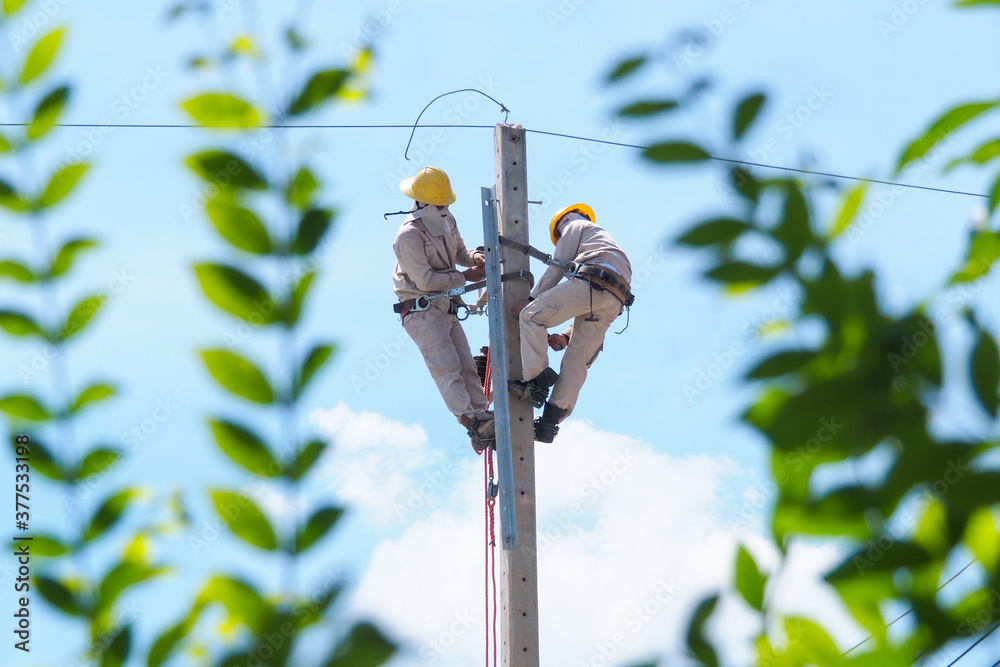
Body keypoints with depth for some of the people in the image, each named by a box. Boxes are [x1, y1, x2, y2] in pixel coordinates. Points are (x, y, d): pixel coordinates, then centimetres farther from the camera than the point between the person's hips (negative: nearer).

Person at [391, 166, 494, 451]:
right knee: (446, 365, -21)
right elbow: (426, 280, -21)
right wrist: (464, 277, -16)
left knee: (466, 366, 2)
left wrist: (474, 257, 0)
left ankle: (482, 432, 0)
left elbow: (458, 250, 24)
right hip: (420, 310, -9)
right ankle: (471, 419, -35)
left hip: (446, 308, 9)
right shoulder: (409, 236, -18)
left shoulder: (447, 222, 8)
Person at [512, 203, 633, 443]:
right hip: (615, 300, 8)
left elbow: (557, 267, 7)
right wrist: (567, 336, 27)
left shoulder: (576, 226, 23)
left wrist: (532, 298, 10)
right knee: (577, 359, 4)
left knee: (531, 315, -6)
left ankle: (537, 379, -19)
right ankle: (552, 418, -4)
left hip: (590, 283, -8)